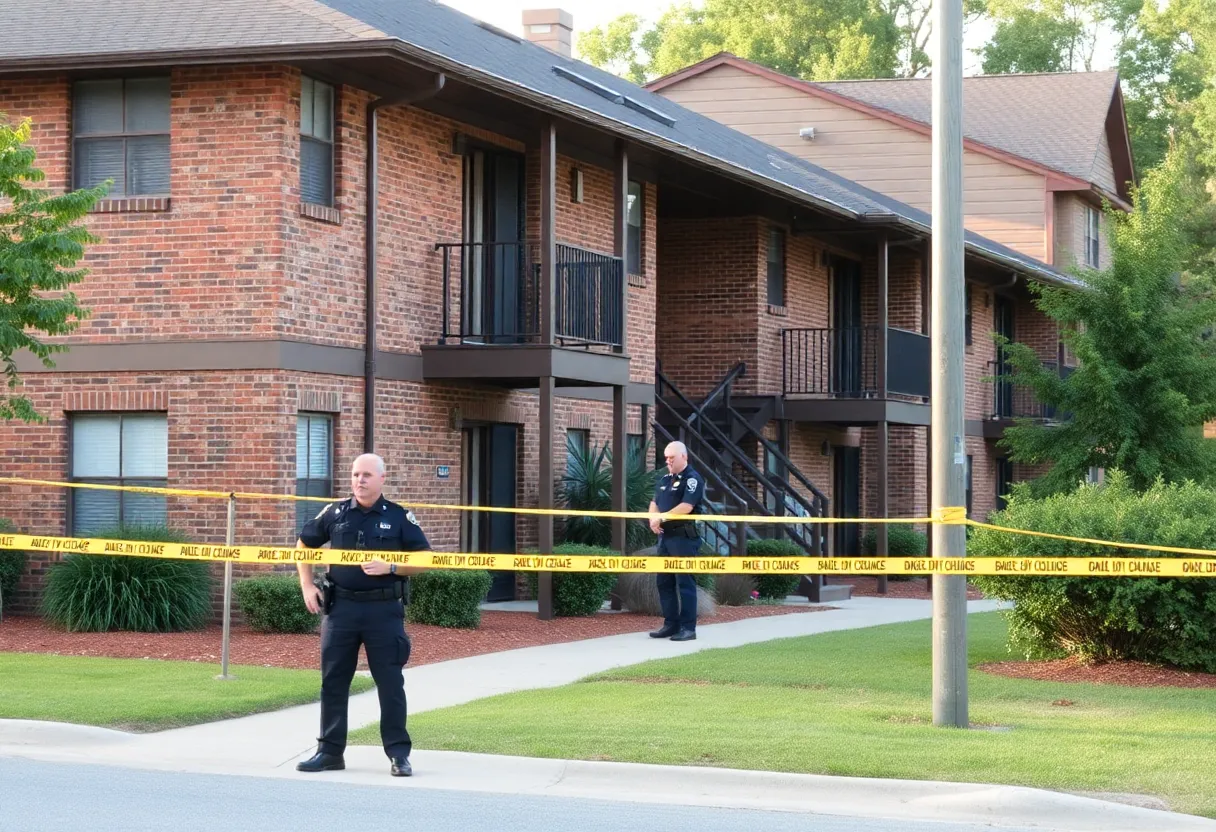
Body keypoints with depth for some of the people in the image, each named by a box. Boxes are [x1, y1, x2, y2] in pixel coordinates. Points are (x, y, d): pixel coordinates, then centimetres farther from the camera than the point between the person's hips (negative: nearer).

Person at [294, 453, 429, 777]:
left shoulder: (399, 517, 0)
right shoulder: (335, 513, 7)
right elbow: (304, 545, 19)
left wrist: (391, 568, -15)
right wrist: (307, 586, 9)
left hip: (384, 609, -3)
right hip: (341, 606, 3)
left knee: (390, 683, 0)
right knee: (333, 681, 6)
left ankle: (399, 753, 7)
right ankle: (330, 751, 15)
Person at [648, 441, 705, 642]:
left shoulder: (692, 479, -9)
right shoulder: (665, 480, 18)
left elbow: (686, 506, -20)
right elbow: (654, 502, 19)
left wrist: (661, 517, -15)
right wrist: (653, 519, -2)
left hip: (684, 537, -9)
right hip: (665, 536, 9)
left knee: (684, 582, -7)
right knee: (664, 581, 9)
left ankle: (688, 627, -5)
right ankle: (671, 624, 16)